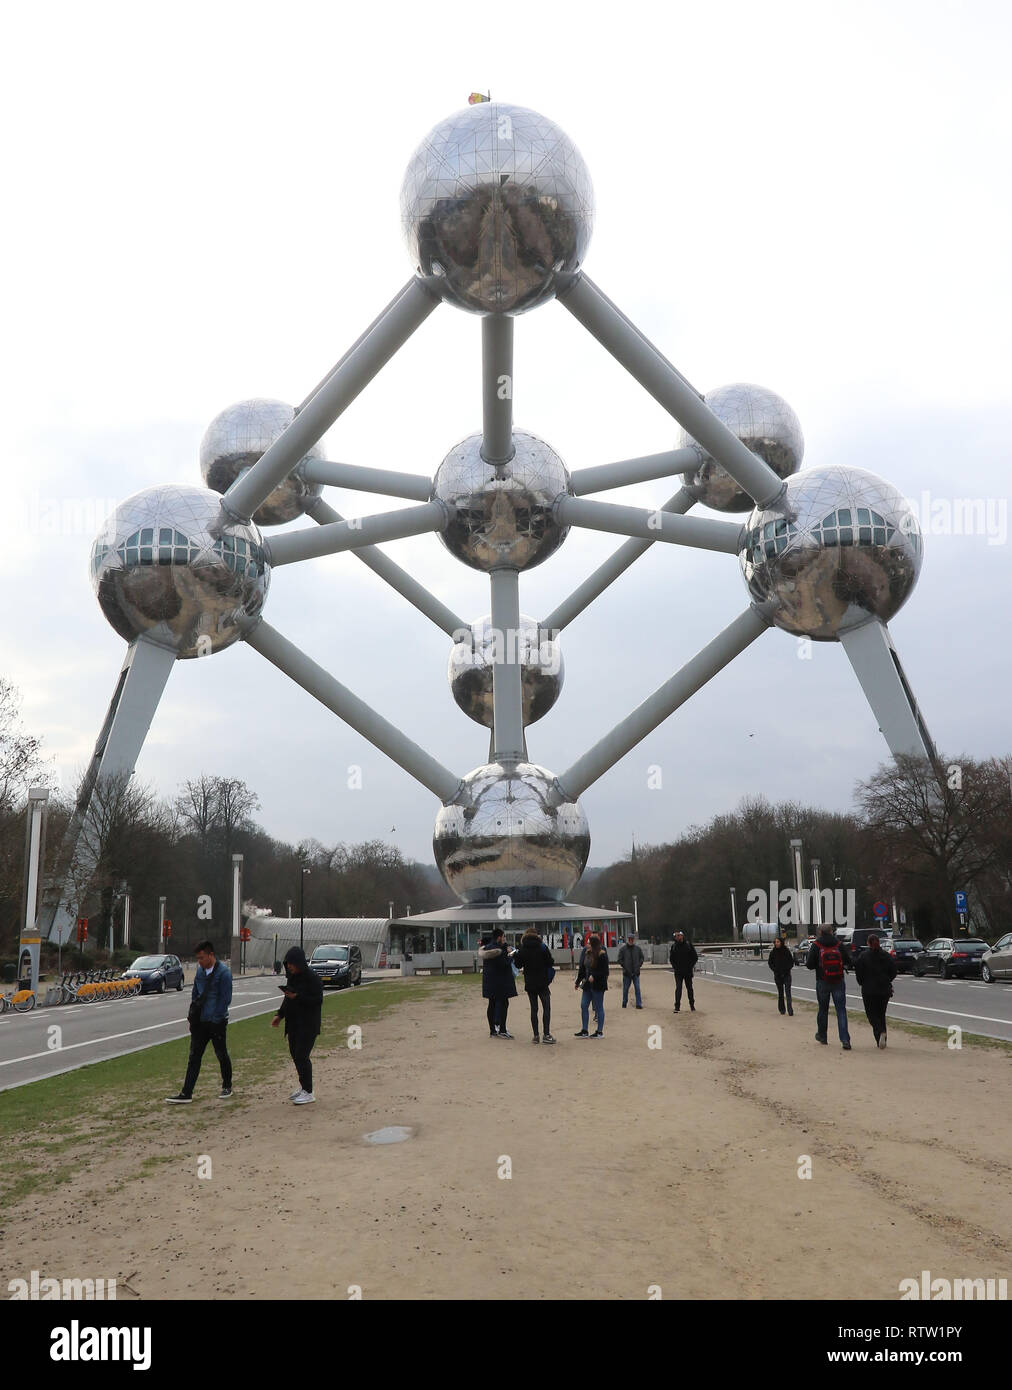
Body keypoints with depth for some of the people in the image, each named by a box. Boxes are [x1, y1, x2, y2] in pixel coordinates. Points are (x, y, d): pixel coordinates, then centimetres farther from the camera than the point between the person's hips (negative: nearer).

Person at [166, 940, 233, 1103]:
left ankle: (227, 1087, 25)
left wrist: (216, 1019, -16)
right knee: (194, 1057, 4)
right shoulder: (200, 970, 8)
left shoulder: (223, 972, -14)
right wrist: (192, 1014, 11)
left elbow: (225, 998, -15)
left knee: (222, 1055, 8)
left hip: (216, 1022, -6)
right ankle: (186, 1094, 6)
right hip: (200, 1022, 6)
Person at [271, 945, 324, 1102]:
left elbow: (318, 1000, -18)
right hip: (293, 1023, 8)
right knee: (295, 1055, 13)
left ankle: (308, 1093, -1)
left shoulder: (312, 978, -15)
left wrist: (297, 997, -25)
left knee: (301, 1056, -9)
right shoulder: (291, 977, 10)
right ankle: (303, 1087, 27)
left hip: (308, 1024, -8)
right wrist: (279, 1015, 10)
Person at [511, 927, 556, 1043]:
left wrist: (515, 955, 20)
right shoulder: (542, 947, -7)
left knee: (533, 1009, 9)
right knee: (546, 1007, 2)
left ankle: (536, 1035, 8)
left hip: (529, 984, 2)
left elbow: (518, 965, 5)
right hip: (542, 983, -2)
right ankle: (547, 1034, -5)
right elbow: (550, 963, -7)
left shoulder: (522, 949, -2)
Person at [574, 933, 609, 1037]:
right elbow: (582, 969, 15)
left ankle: (600, 1032, 13)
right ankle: (584, 1031, 15)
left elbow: (605, 971, -13)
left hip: (598, 985, -7)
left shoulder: (602, 955, -14)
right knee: (583, 1006, 6)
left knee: (599, 1008, 3)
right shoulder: (586, 953, 7)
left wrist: (594, 976, -22)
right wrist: (577, 982, 16)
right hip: (587, 985, 7)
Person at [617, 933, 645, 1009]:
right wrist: (625, 967, -7)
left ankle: (639, 1004, -1)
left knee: (637, 988, -3)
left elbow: (641, 957, 15)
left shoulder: (638, 948, 7)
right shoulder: (622, 949, 0)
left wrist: (639, 965, 2)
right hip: (626, 972, -1)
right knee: (625, 988, 7)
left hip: (636, 972, 1)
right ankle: (624, 1003, 19)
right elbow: (620, 960, 1)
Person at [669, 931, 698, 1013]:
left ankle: (692, 1005, 24)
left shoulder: (688, 945, -2)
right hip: (678, 972, 0)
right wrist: (675, 966, -2)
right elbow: (671, 958, 11)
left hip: (688, 972, 0)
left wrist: (690, 966, -5)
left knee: (689, 988, 10)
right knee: (678, 988, -7)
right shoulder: (674, 946, 2)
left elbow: (695, 957, 4)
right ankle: (677, 1007, -7)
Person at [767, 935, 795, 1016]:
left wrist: (787, 969, -8)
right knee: (780, 992, 9)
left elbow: (791, 961, 2)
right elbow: (770, 962, 9)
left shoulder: (786, 951, -5)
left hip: (786, 975, -2)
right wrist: (775, 970, -3)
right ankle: (782, 1010, 18)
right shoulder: (773, 952, 0)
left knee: (788, 992, -10)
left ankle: (790, 1011, -12)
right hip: (778, 975, 2)